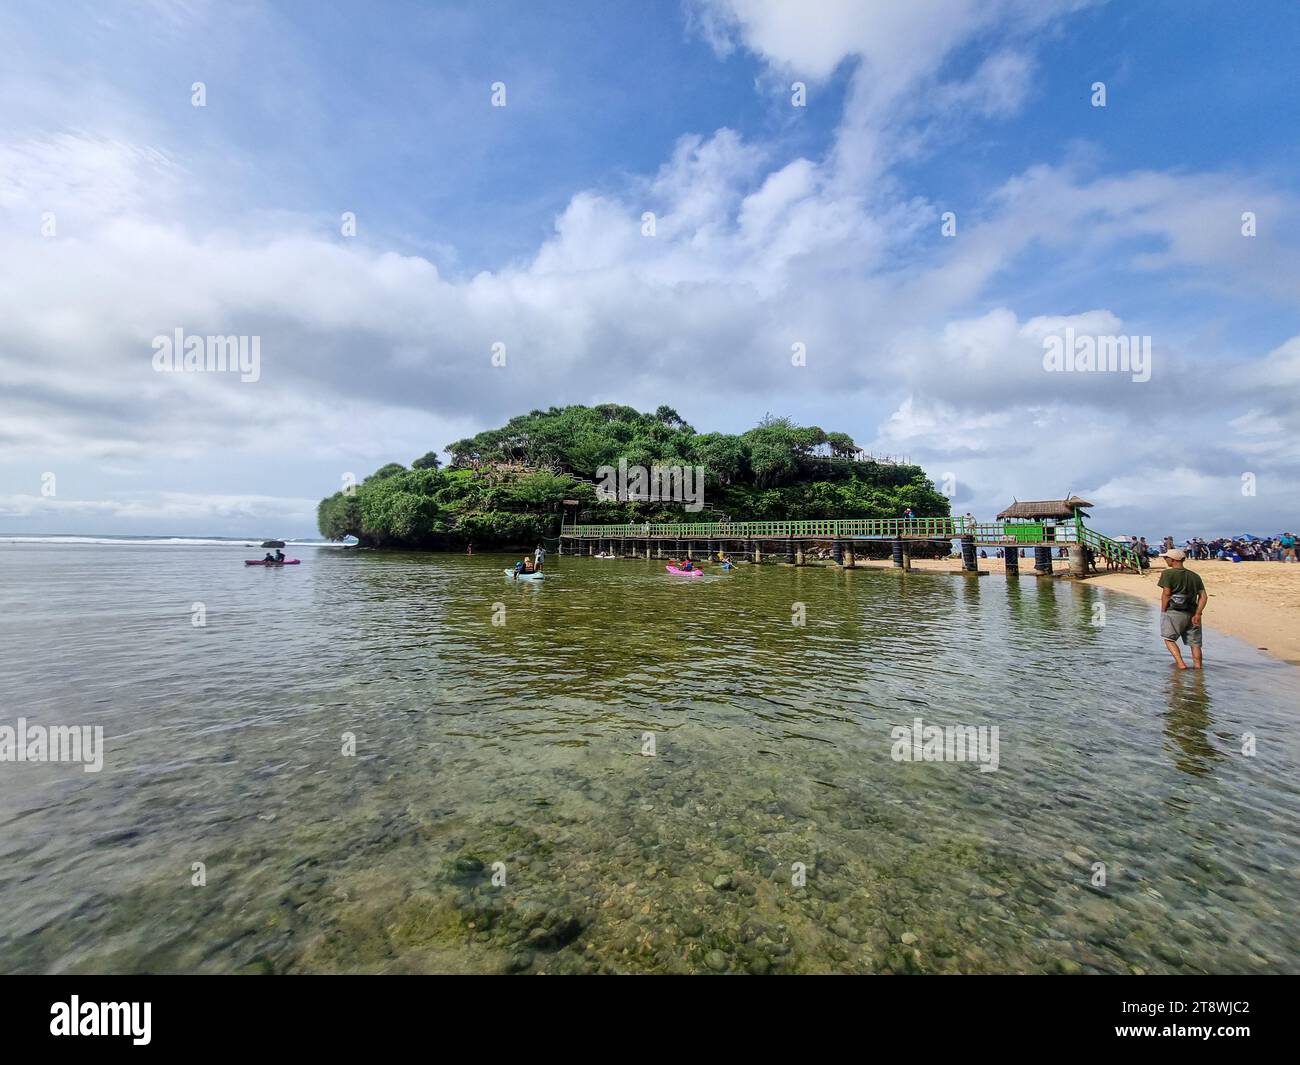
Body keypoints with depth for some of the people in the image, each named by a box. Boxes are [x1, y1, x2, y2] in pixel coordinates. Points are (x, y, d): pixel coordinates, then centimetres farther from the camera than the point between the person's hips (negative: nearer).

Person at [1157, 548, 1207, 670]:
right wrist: (1197, 614, 2)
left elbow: (1166, 594, -12)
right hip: (1192, 614, 6)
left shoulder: (1168, 574, -7)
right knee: (1195, 643, 11)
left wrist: (1163, 612, -5)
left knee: (1169, 638, 4)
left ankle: (1181, 663, -6)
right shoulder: (1195, 576, 13)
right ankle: (1198, 665, 13)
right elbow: (1204, 596, 6)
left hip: (1173, 612, -6)